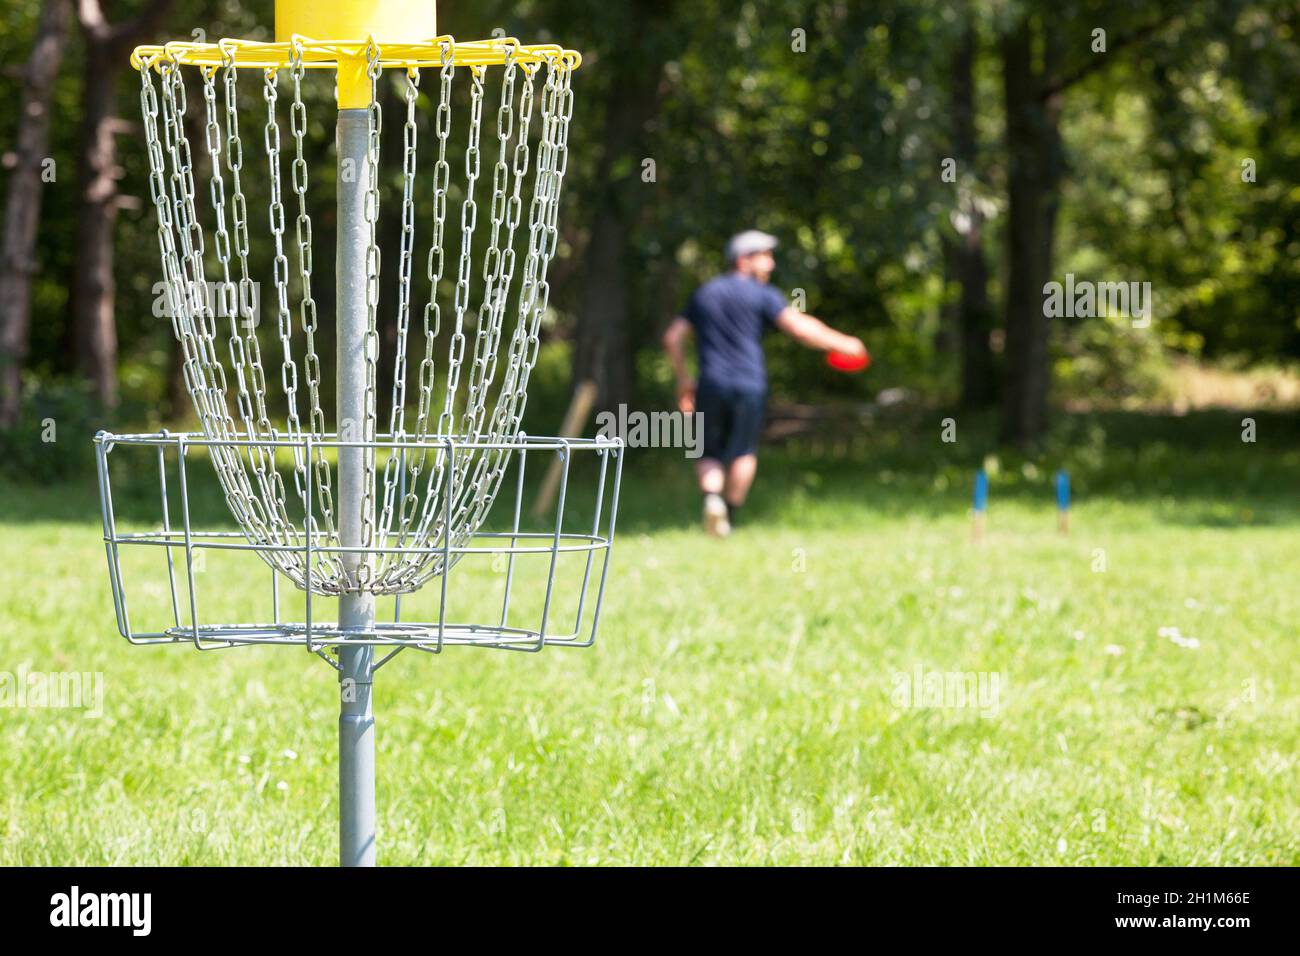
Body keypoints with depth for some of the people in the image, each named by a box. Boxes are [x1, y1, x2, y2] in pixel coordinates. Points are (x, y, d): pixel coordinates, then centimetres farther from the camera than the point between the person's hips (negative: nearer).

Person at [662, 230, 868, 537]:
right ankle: (730, 515, 15)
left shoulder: (704, 293, 14)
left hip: (711, 385, 3)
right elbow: (800, 327, -12)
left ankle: (711, 496, -17)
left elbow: (673, 338, 14)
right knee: (744, 453, 16)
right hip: (750, 385, -3)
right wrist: (840, 343, -3)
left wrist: (683, 378, 24)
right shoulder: (761, 295, -1)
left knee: (710, 454, 11)